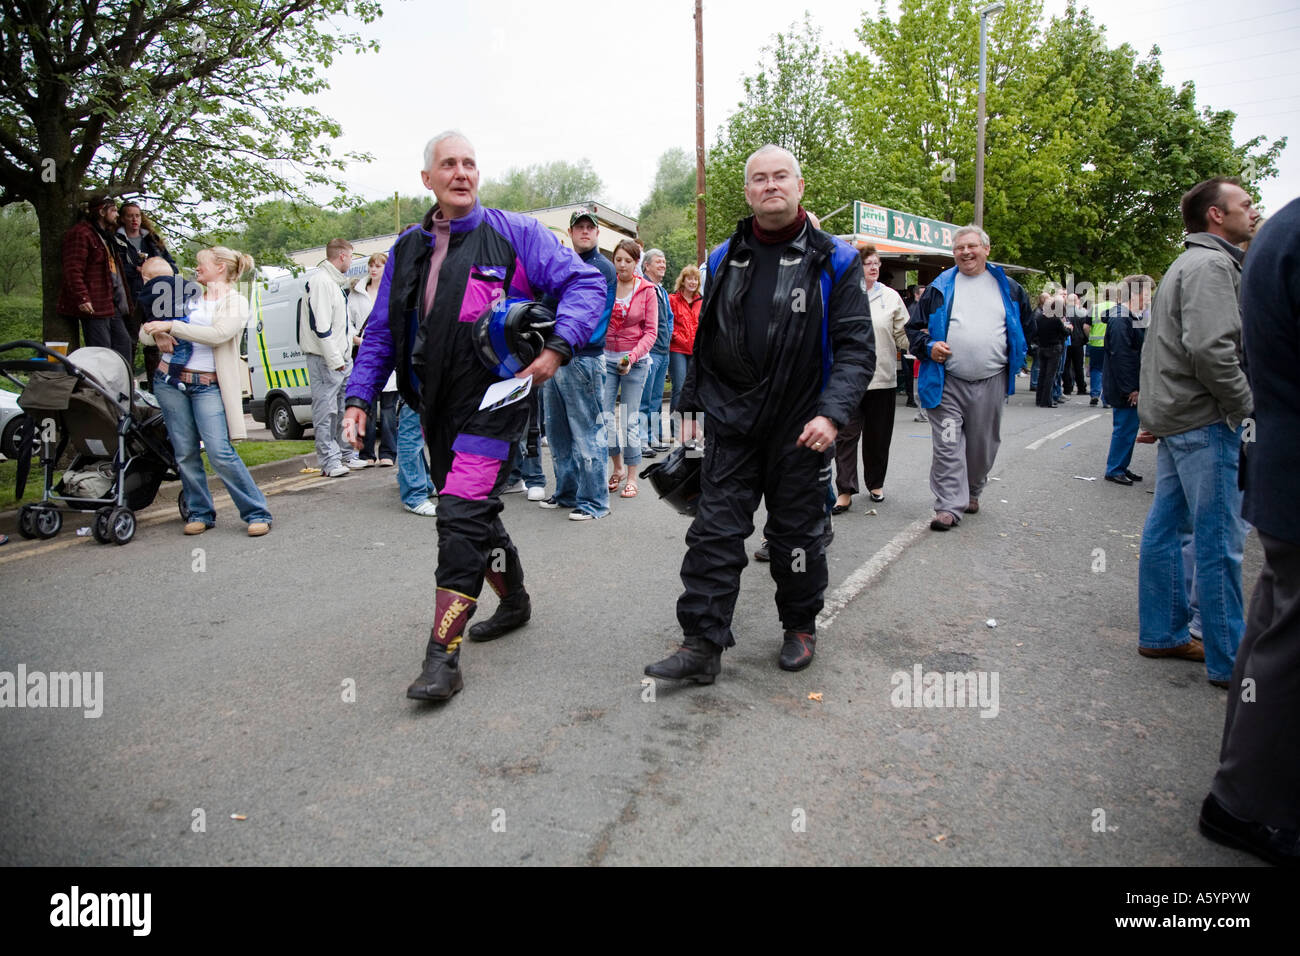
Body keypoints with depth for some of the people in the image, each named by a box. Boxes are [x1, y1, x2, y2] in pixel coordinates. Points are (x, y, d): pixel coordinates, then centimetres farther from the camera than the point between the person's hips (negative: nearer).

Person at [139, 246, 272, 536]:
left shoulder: (236, 302, 2)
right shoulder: (188, 296, 15)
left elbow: (218, 334, -18)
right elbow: (145, 332, 17)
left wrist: (172, 326, -15)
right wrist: (157, 335, -6)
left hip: (208, 386, -5)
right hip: (170, 381, 5)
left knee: (221, 453, -14)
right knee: (185, 453, 5)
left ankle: (257, 513, -6)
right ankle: (200, 513, 16)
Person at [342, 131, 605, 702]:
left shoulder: (514, 234, -2)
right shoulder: (407, 250, 13)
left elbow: (585, 283, -5)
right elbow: (381, 332, 17)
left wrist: (558, 347, -19)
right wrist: (359, 396, 6)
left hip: (492, 403, -6)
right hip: (437, 410, 7)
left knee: (461, 516, -15)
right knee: (477, 515, 17)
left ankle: (443, 656, -9)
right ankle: (514, 603, 40)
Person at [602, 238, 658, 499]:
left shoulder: (647, 290, 0)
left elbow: (651, 331, -2)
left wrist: (632, 356, -16)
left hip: (635, 360, -2)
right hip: (606, 357, 2)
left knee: (630, 419, -1)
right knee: (605, 415, -1)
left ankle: (632, 476, 10)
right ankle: (617, 468, 20)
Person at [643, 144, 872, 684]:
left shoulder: (833, 261, -2)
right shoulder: (724, 260, 10)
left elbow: (856, 347, -7)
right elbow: (704, 341, 17)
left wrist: (832, 414, -20)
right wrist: (693, 404, 15)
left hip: (801, 427, -2)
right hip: (731, 422, 3)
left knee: (797, 533, 10)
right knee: (715, 530, -1)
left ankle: (800, 628, 30)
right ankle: (703, 644, 4)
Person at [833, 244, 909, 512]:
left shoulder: (891, 297, 9)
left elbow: (903, 336, 7)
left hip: (882, 377, 2)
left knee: (878, 435, 10)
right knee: (846, 433, -7)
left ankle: (876, 483, 27)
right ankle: (845, 491, -4)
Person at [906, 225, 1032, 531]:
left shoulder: (1009, 288, 10)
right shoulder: (940, 288, 6)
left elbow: (1027, 328, 21)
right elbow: (915, 327, 9)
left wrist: (1010, 356, 11)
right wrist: (928, 346, -9)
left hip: (991, 382, 2)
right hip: (948, 382, -2)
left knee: (983, 444, 12)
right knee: (947, 444, -7)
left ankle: (972, 491, 34)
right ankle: (949, 505, -3)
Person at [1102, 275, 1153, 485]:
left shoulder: (1133, 317, 15)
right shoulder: (1120, 320, -18)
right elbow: (1119, 357, -22)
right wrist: (1130, 389, -21)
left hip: (1132, 387, 10)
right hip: (1123, 389, -10)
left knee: (1129, 427, 14)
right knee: (1124, 428, -3)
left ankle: (1122, 467, 23)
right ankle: (1114, 470, 6)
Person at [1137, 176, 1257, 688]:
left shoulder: (1191, 263, 20)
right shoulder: (1211, 264, -12)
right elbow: (1211, 349, -24)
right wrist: (1247, 404, -13)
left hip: (1176, 416, 10)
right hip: (1203, 419, -10)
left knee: (1165, 527, 12)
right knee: (1220, 541, -5)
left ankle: (1162, 633, 22)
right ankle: (1229, 661, 2)